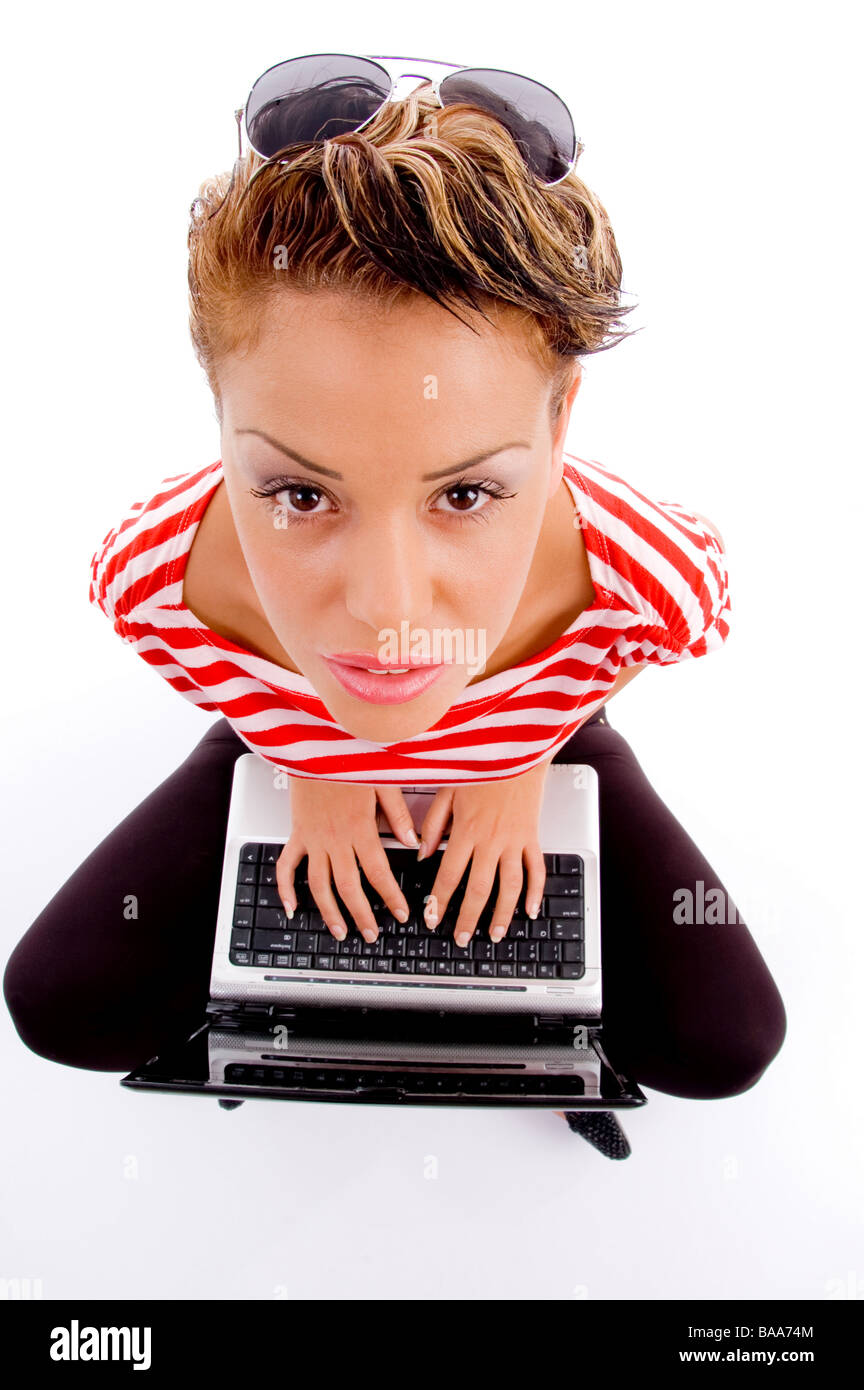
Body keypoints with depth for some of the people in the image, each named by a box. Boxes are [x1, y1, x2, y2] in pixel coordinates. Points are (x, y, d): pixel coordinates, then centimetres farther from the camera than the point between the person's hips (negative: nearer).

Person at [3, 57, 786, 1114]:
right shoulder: (151, 577, -38)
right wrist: (316, 766, -4)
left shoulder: (660, 582, -39)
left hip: (529, 747, 1)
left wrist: (522, 761, -4)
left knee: (721, 1047, -9)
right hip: (292, 744, 1)